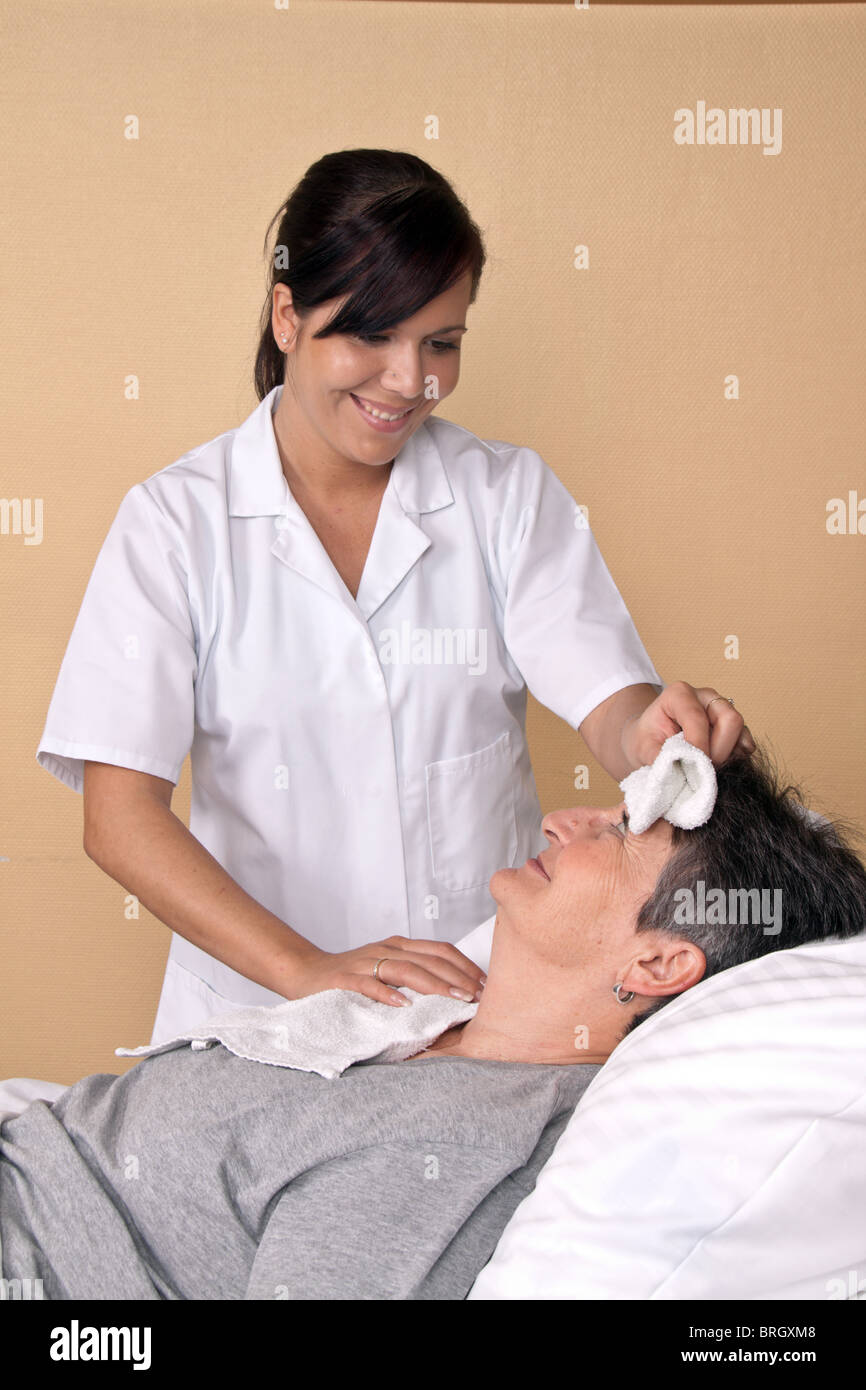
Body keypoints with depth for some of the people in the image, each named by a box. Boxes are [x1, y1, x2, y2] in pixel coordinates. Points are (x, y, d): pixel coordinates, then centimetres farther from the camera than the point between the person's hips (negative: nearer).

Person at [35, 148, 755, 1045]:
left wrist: (656, 733, -28)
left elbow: (610, 706, -4)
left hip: (491, 997, 1)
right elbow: (119, 814, -7)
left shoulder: (509, 494, 6)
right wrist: (307, 969, -19)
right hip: (261, 1005, -1)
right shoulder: (174, 520, 0)